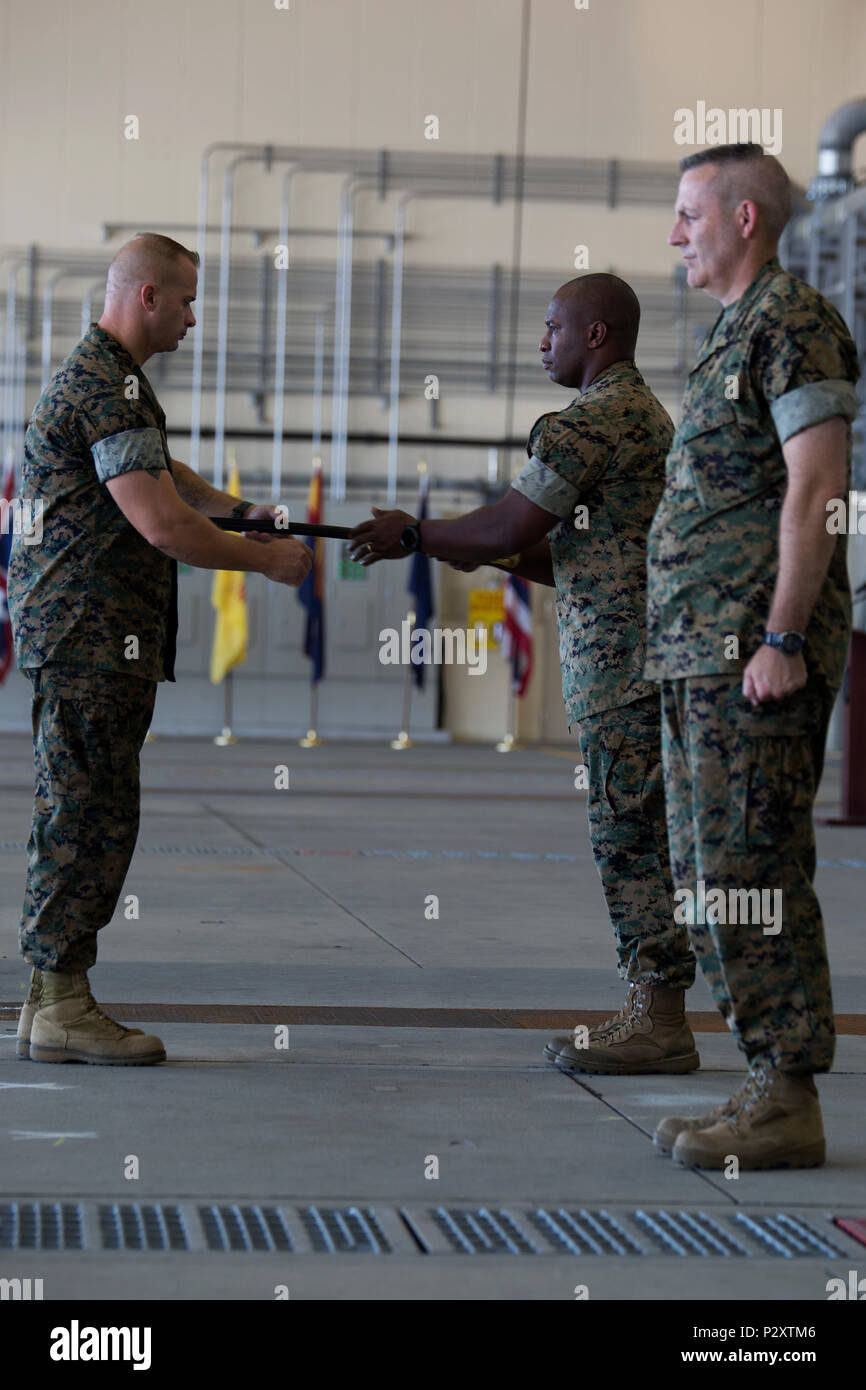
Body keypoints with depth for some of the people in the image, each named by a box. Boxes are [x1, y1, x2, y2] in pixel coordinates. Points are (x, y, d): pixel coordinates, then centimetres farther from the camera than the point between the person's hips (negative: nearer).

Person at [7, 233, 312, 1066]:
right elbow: (160, 522, -22)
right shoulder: (105, 387, -16)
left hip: (96, 633, 11)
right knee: (90, 816, -8)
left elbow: (160, 472, 38)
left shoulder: (104, 375, 20)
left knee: (83, 815, 11)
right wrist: (265, 560, -11)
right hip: (91, 631, -11)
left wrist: (234, 508, 23)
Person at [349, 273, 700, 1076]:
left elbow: (509, 528, -14)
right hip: (636, 658, 10)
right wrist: (494, 555, 16)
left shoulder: (590, 421, -12)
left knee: (631, 837, -8)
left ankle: (658, 1024, -6)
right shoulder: (644, 414, 22)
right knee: (638, 839, 11)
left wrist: (412, 537, -1)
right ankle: (651, 1016, 13)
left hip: (623, 664, -10)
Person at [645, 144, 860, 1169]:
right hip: (698, 651, 10)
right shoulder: (733, 334, 20)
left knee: (748, 872, -10)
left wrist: (783, 638, -22)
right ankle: (770, 1081, 16)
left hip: (756, 649, -10)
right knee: (707, 877, 11)